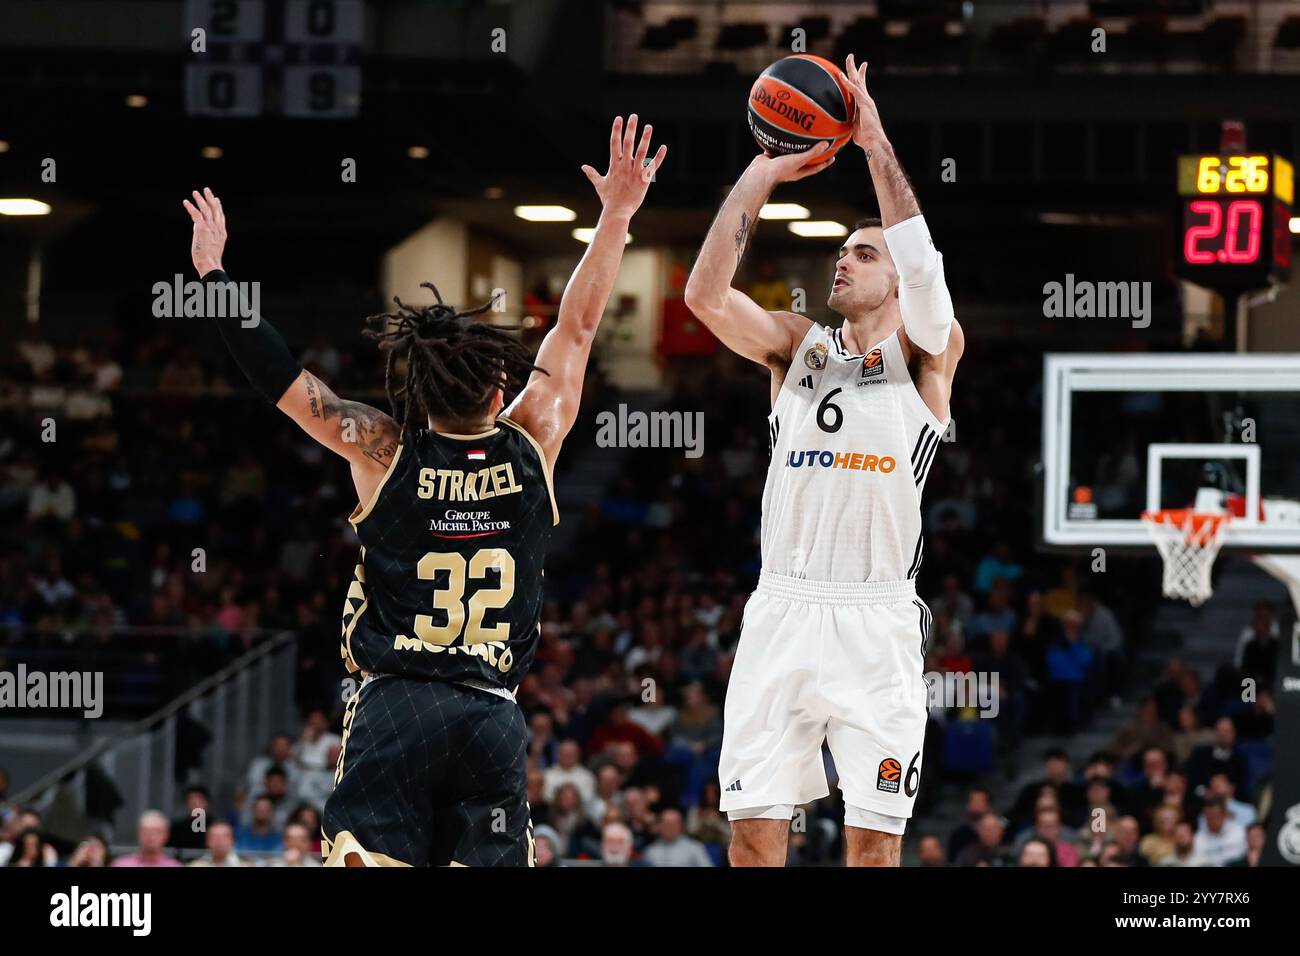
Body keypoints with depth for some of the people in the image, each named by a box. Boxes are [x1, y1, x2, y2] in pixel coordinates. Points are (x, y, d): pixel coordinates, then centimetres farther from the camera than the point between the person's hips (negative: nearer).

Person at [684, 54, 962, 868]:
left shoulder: (926, 357, 6)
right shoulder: (798, 347, 14)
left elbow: (924, 271, -14)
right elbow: (705, 293, -1)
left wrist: (876, 143, -13)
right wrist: (762, 176, -4)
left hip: (878, 624, -3)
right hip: (782, 612, 3)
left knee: (875, 838, -2)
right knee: (755, 830, -1)